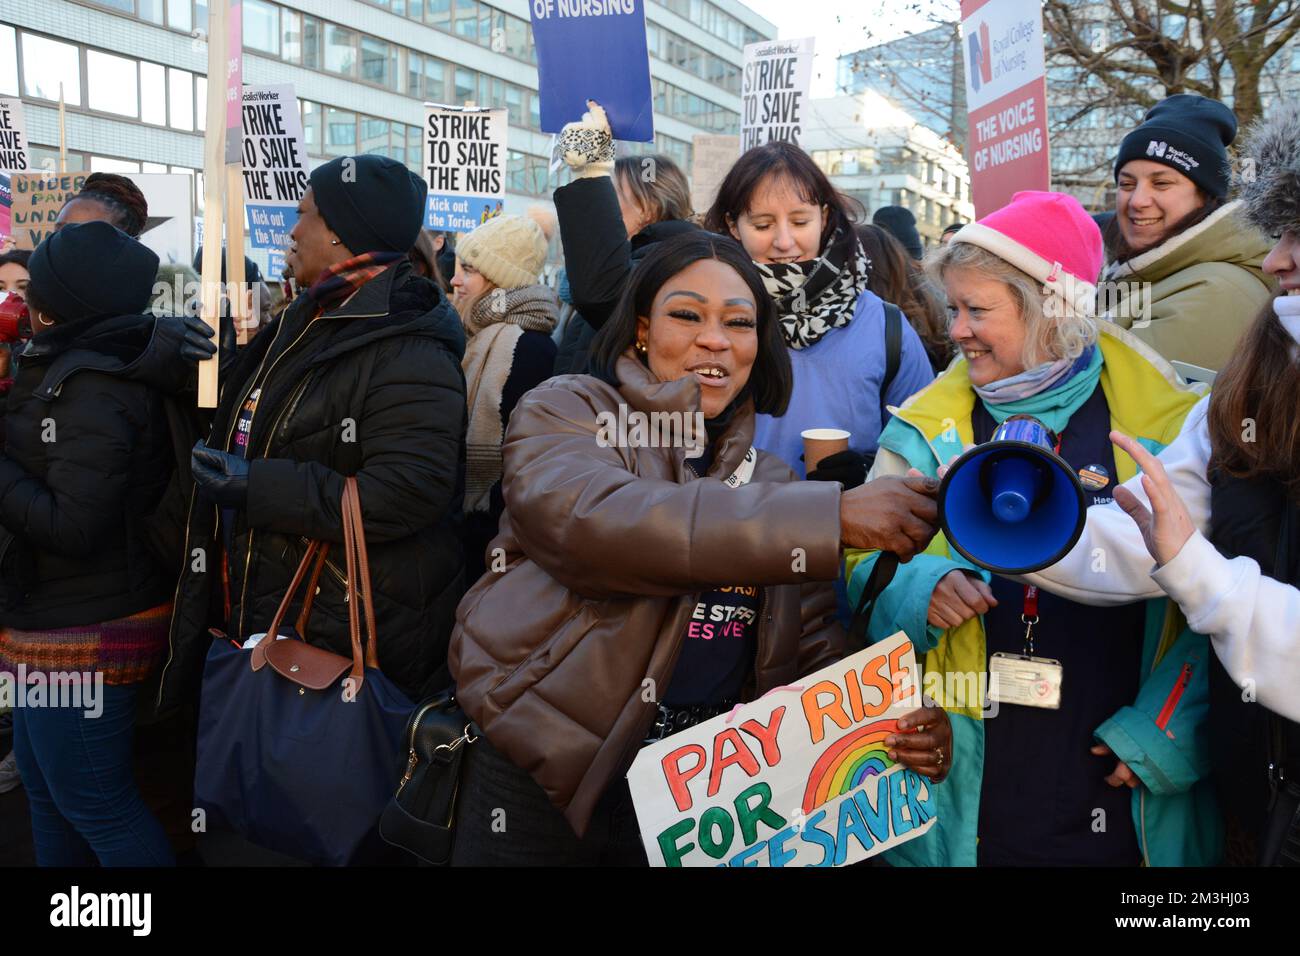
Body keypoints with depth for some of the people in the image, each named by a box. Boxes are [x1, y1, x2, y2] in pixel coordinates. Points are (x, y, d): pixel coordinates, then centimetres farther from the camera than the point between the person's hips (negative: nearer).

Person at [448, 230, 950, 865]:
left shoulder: (774, 484, 10)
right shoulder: (565, 413, -5)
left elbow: (818, 652, 8)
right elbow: (591, 521, -26)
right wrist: (833, 515, -29)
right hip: (544, 782, -4)